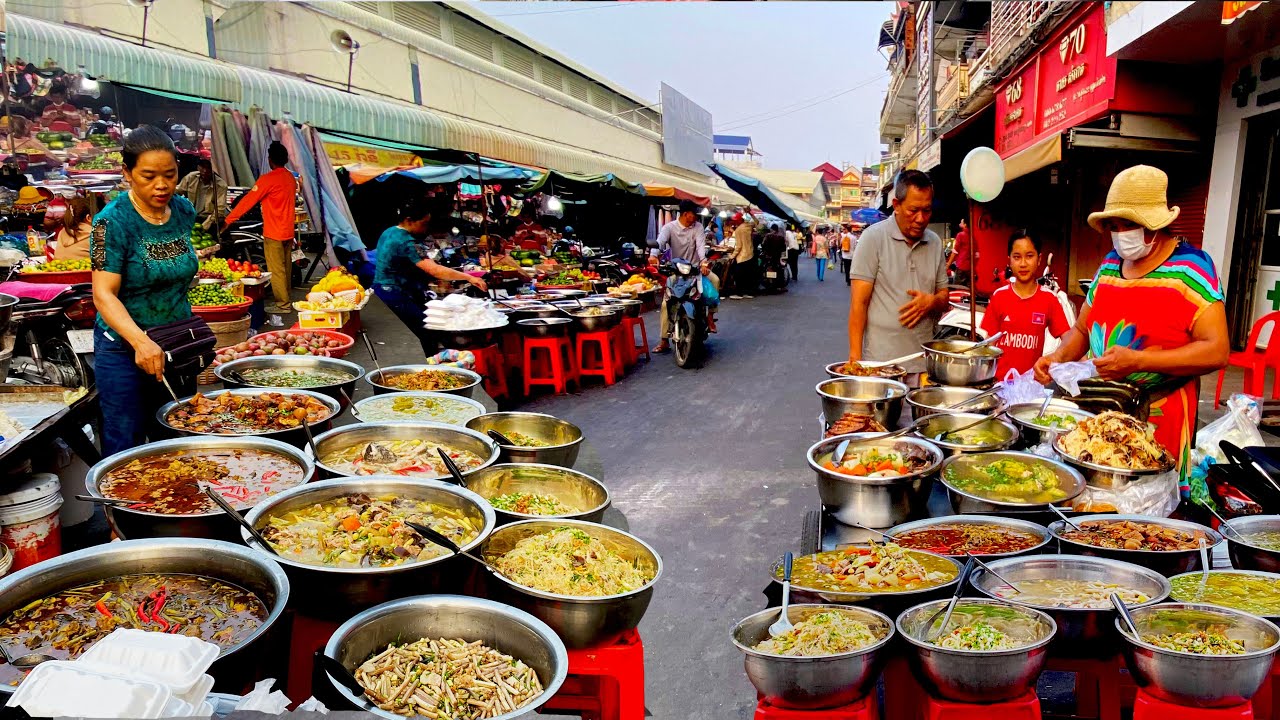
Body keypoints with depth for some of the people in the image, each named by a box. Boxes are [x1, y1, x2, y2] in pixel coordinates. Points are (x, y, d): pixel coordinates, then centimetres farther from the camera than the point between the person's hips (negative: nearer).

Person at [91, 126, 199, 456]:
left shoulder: (184, 211, 1)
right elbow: (104, 294, -22)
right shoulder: (113, 221, -16)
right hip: (125, 348, -5)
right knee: (126, 447, 2)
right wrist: (140, 341, -38)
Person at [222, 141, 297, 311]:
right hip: (288, 230, 7)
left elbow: (248, 201, -16)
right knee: (286, 267, 15)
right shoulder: (290, 177, 6)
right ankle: (288, 299, 22)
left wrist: (228, 221, -12)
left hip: (273, 233, -7)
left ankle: (283, 304, 2)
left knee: (276, 269, -1)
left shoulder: (268, 179, -16)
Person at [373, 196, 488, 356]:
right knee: (428, 333, -11)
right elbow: (434, 270, -31)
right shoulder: (406, 243, -23)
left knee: (426, 332, 9)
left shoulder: (390, 231, 9)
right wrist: (469, 278, -31)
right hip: (397, 293, -10)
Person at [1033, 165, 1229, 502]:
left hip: (1159, 422, -5)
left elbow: (1217, 351, -14)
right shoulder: (1110, 264, 11)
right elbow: (1081, 330, 19)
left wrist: (1137, 361, -22)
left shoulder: (1190, 266, -7)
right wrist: (1058, 358, -2)